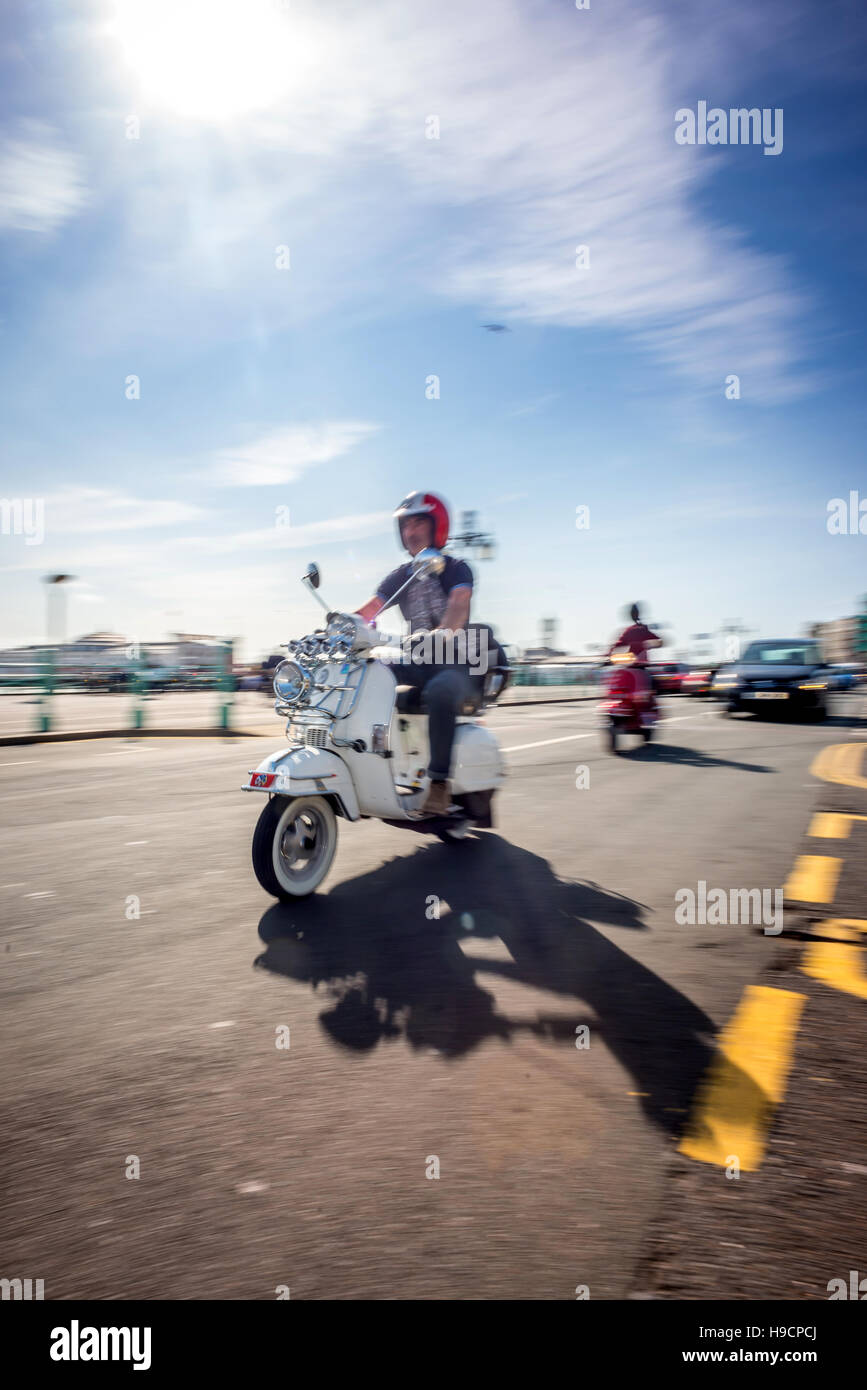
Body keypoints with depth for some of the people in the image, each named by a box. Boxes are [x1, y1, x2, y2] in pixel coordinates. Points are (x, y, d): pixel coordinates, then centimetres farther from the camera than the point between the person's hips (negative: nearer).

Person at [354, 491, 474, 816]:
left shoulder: (455, 568, 0)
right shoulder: (401, 575, 16)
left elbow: (459, 605, -21)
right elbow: (369, 610, 5)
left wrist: (442, 633, -42)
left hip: (455, 661, -6)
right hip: (415, 662, 6)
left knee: (440, 691, -39)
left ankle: (439, 781, -35)